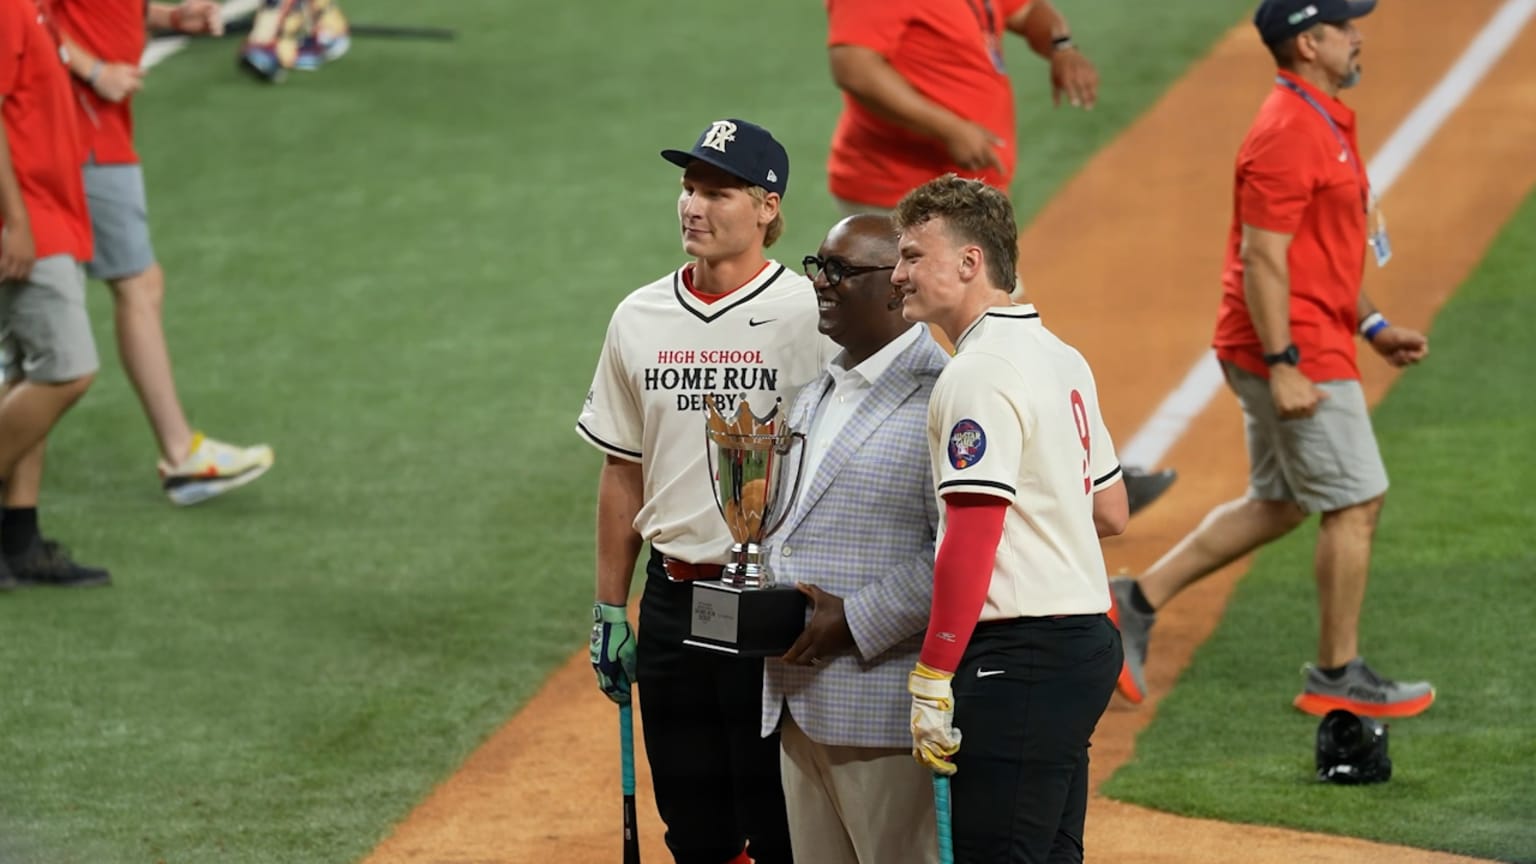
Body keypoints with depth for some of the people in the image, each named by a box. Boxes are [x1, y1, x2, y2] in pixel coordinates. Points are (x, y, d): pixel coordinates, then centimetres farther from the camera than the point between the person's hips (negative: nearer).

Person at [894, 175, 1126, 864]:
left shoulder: (979, 374, -14)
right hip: (1088, 640, 10)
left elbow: (970, 542, -20)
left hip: (1019, 655, -10)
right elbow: (1111, 512, 23)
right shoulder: (1061, 359, 15)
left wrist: (932, 683, -19)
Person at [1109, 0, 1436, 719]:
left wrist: (1373, 325, 20)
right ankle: (1337, 678, 7)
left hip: (1306, 347, 10)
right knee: (1355, 501, -2)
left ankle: (1138, 601, 17)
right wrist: (1283, 366, -24)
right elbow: (1262, 256, -22)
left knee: (1277, 505, 16)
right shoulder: (1288, 132, -18)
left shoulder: (1322, 122, 15)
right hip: (1298, 352, -10)